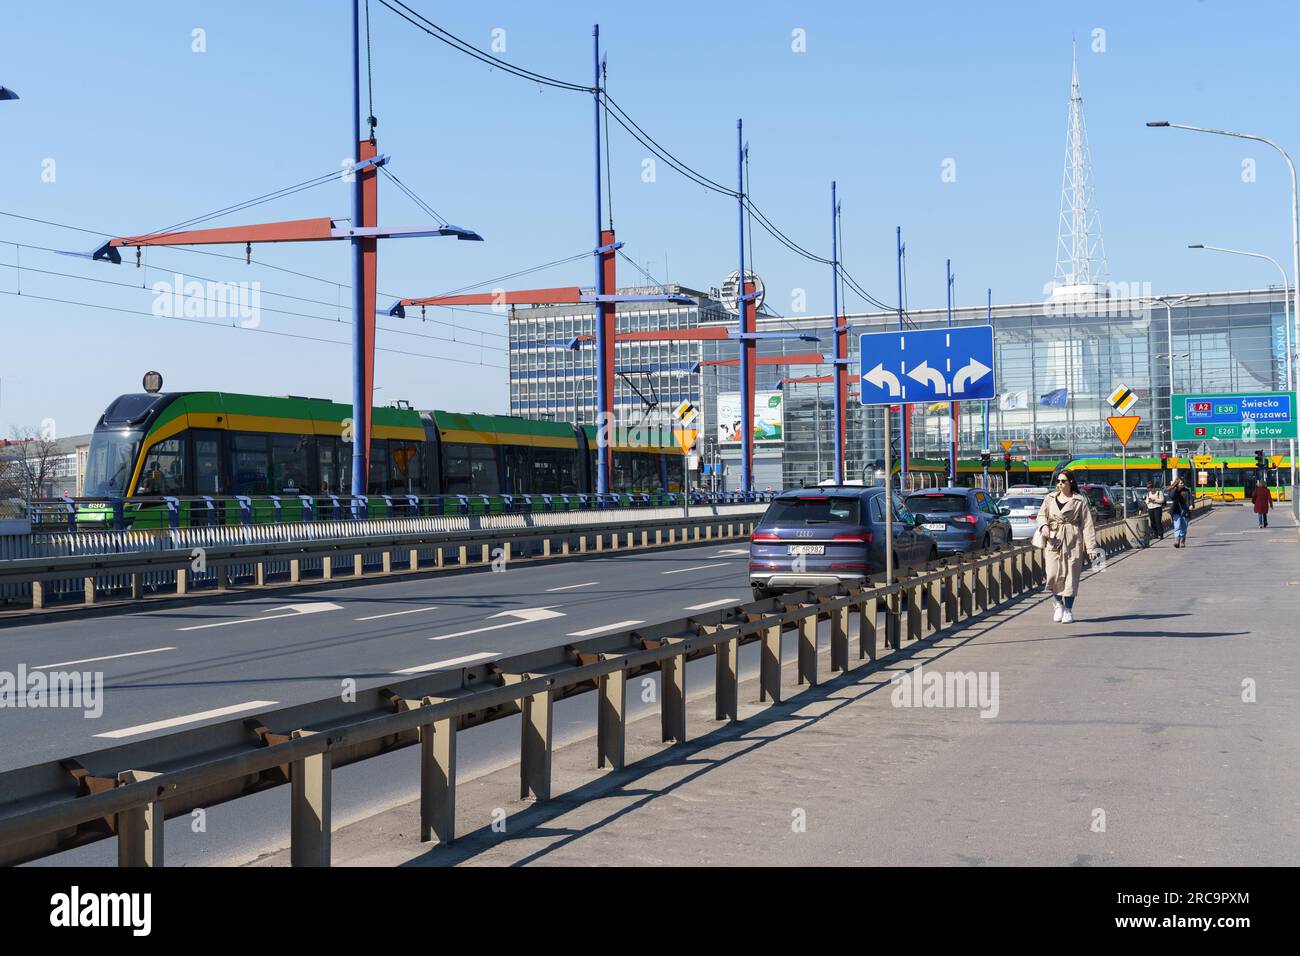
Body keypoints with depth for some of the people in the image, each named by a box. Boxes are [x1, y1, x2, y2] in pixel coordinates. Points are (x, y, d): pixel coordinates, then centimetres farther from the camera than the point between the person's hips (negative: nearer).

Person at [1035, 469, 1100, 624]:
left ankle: (1068, 610, 9)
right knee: (1053, 575, -5)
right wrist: (1044, 525, -8)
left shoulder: (1080, 501, 2)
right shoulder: (1049, 498, 11)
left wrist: (1091, 547, -6)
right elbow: (1041, 515, 17)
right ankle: (1058, 602, 22)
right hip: (1053, 541, 2)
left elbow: (1087, 524, 0)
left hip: (1072, 541, -2)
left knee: (1070, 576, -1)